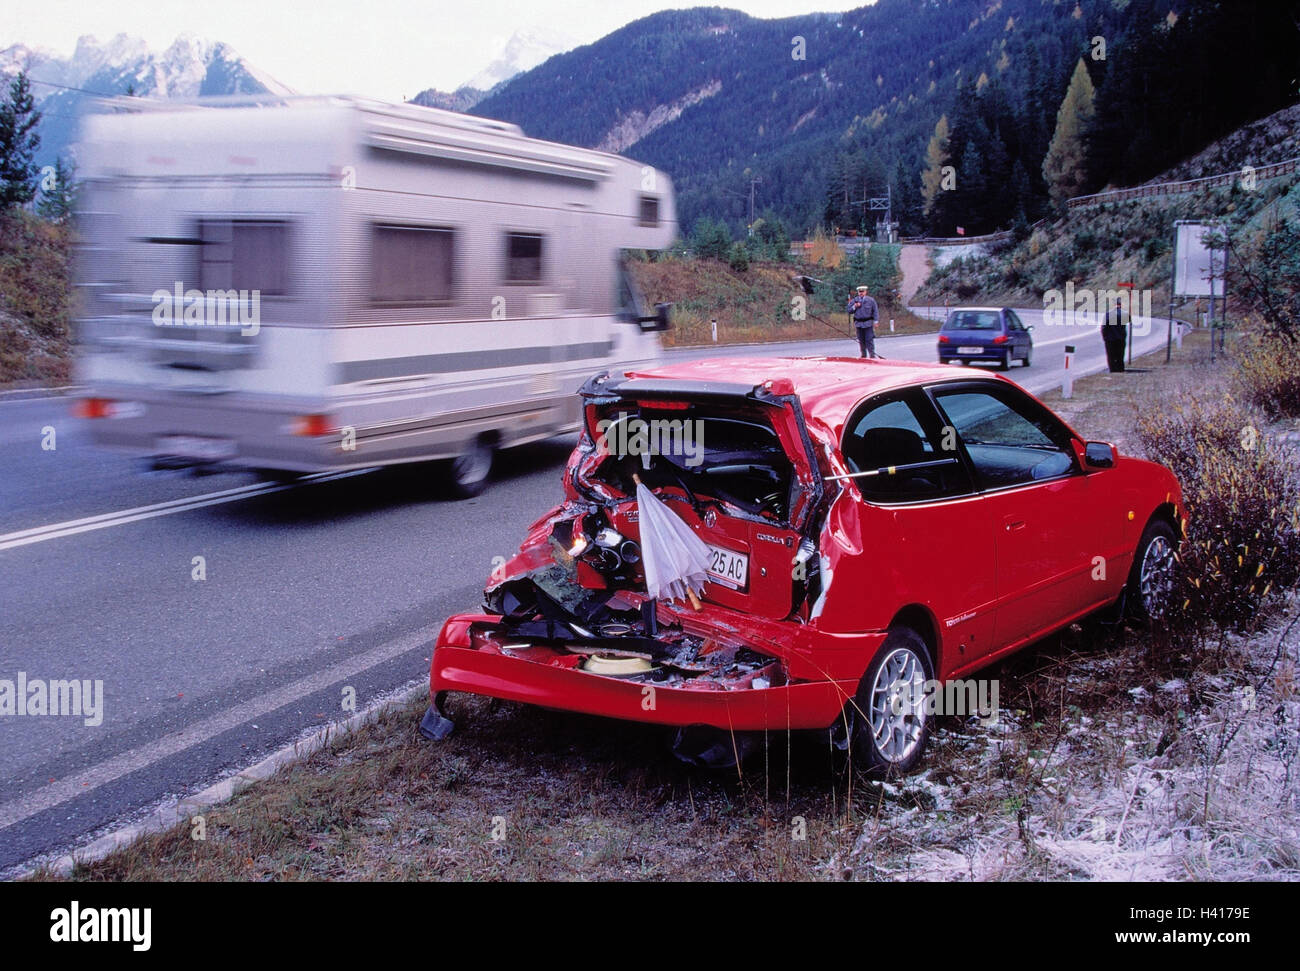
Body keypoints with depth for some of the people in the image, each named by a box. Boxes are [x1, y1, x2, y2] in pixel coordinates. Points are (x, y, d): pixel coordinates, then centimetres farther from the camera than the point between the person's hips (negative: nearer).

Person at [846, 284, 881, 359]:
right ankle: (863, 355, 17)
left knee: (869, 339, -8)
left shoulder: (871, 300, 2)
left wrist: (875, 322, -2)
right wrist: (854, 307, -9)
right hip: (859, 323, 3)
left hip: (868, 323, -3)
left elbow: (875, 311, 4)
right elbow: (849, 311, 9)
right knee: (861, 340, 7)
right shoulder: (854, 300, 8)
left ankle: (872, 354, -5)